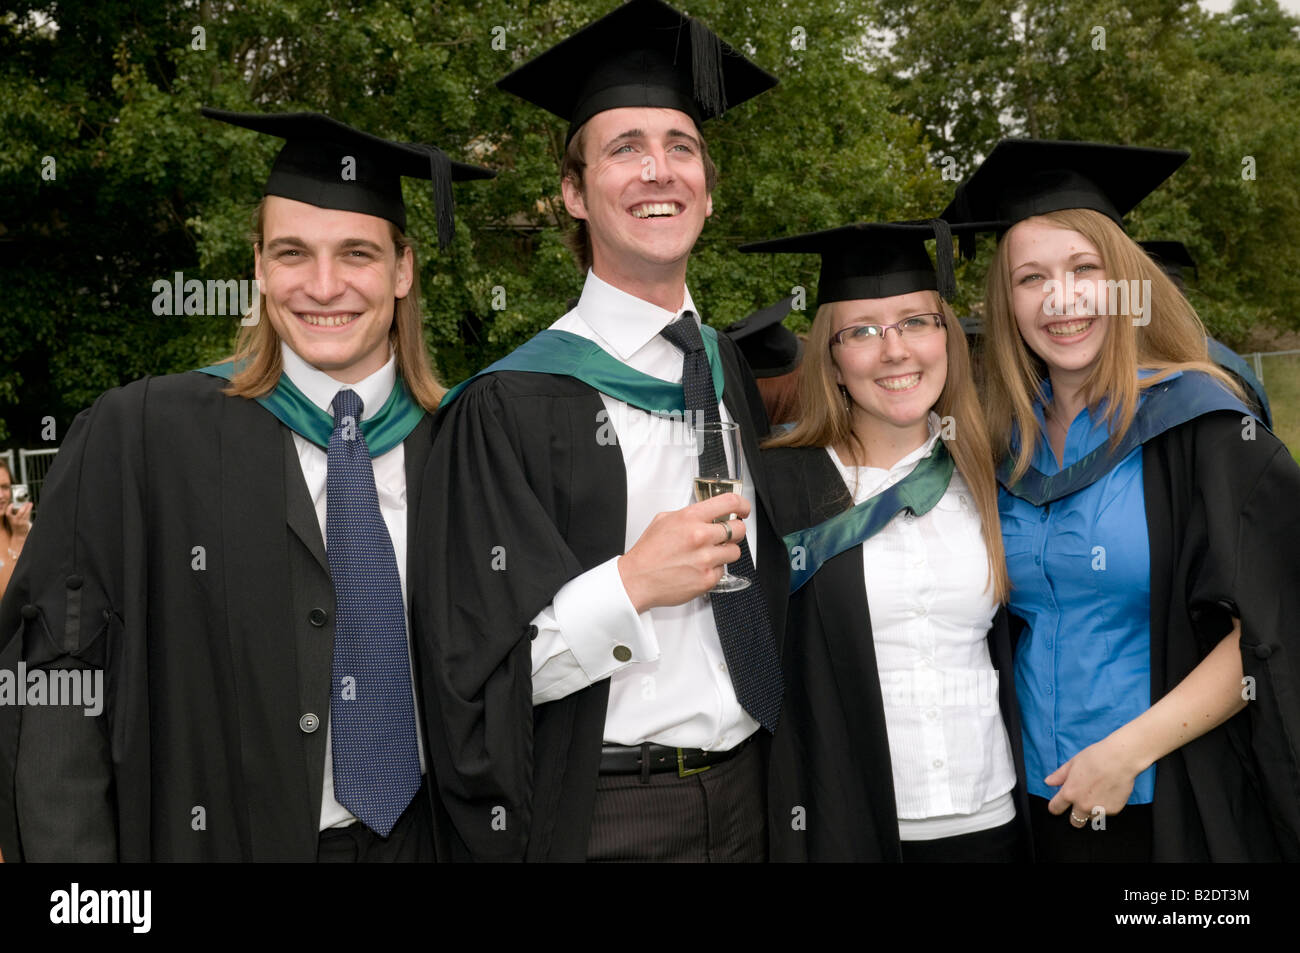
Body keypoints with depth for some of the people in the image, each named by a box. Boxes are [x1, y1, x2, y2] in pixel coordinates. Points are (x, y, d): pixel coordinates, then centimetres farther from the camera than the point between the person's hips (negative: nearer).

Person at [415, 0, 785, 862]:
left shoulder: (744, 377, 3)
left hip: (749, 795, 5)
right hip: (596, 814, -4)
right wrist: (632, 584, -24)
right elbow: (472, 671, -12)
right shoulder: (514, 408, -12)